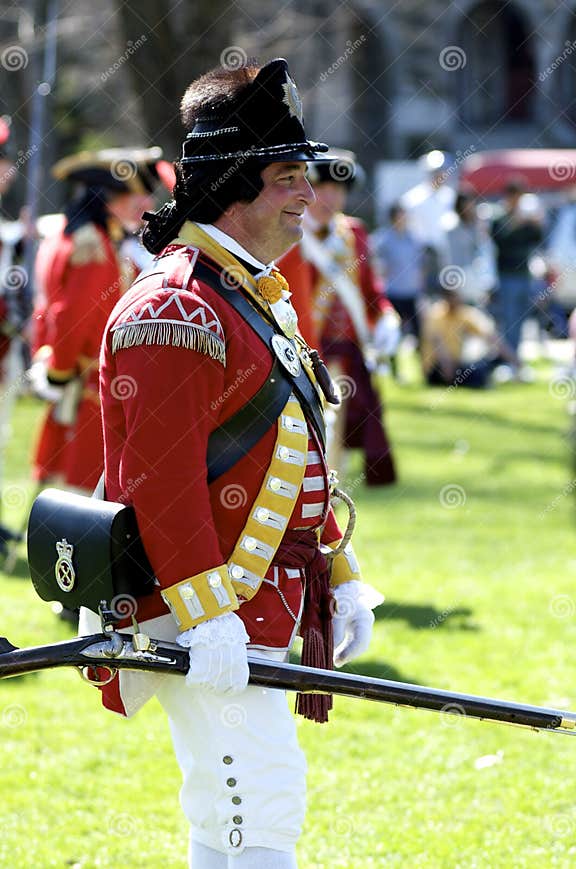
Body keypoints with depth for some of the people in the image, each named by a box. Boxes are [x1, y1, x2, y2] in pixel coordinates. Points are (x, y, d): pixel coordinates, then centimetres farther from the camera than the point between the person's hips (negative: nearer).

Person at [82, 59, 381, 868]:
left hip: (263, 602, 10)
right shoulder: (175, 308, -16)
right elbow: (160, 476, -23)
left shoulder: (262, 300, 18)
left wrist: (341, 577, 21)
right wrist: (207, 614, -26)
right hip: (212, 612, -10)